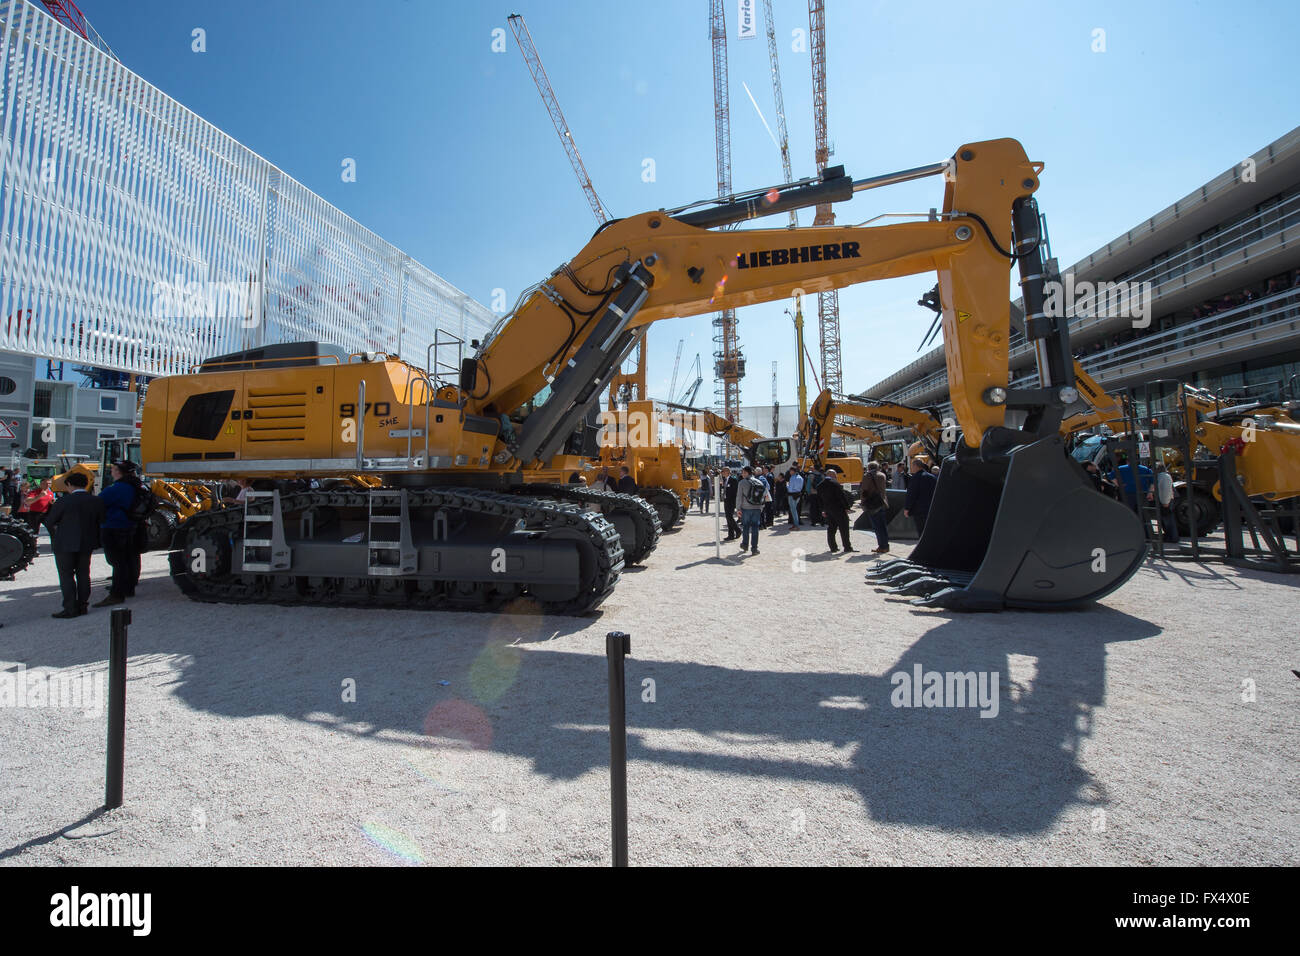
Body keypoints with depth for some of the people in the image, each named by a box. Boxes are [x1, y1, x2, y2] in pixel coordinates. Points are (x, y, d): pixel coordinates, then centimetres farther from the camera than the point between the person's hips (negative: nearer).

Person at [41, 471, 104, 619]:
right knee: (83, 574, 13)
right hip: (87, 544, 5)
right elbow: (100, 521, 7)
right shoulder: (96, 501, 0)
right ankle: (82, 605, 16)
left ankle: (70, 608, 1)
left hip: (65, 544, -5)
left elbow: (49, 522, -3)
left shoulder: (64, 501, -13)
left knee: (66, 576, 2)